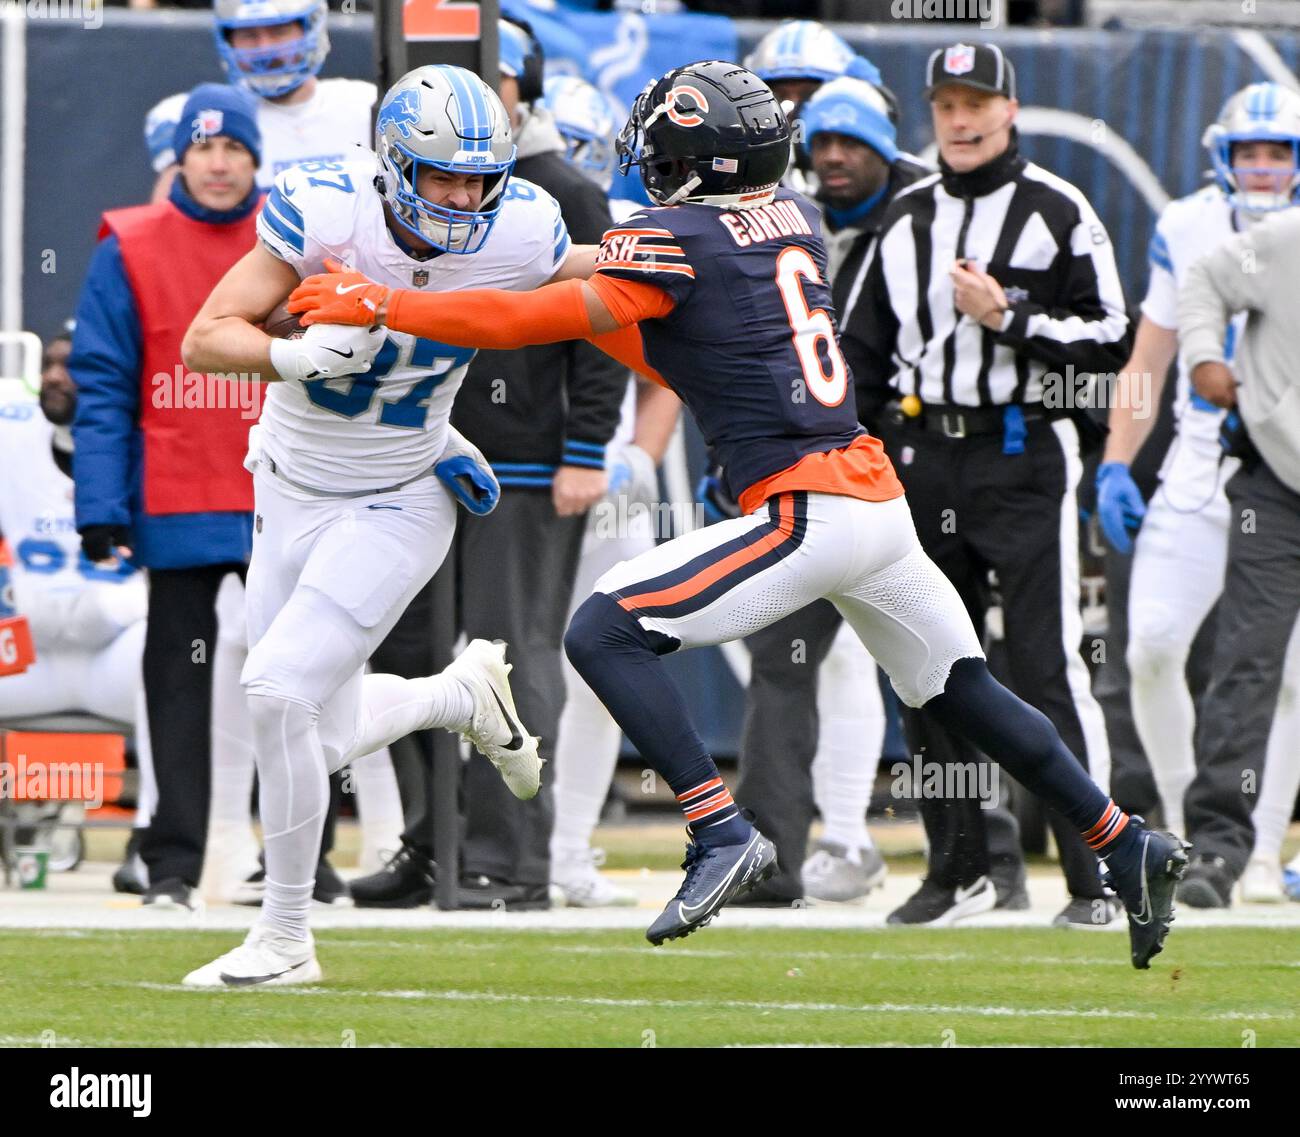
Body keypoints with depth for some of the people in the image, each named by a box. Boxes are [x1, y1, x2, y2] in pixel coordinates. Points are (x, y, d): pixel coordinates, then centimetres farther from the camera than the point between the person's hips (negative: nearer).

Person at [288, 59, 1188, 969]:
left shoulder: (678, 239, -10)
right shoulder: (795, 218, 14)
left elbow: (533, 321, -11)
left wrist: (378, 306, -5)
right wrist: (586, 310, 18)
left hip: (806, 513, -8)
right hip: (882, 498, 9)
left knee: (604, 633, -9)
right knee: (962, 690, 23)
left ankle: (723, 833, -17)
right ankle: (1129, 849, 27)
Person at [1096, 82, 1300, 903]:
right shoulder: (1188, 230, 4)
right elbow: (1146, 364, 11)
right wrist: (1115, 466, 4)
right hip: (1201, 472, 1)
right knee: (1153, 649, -11)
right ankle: (1185, 829, 7)